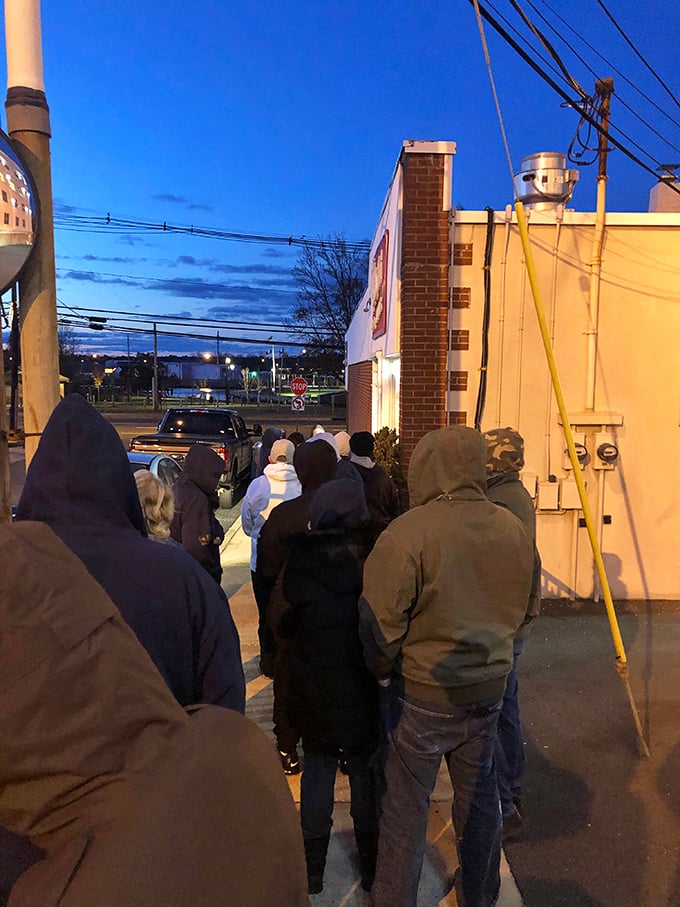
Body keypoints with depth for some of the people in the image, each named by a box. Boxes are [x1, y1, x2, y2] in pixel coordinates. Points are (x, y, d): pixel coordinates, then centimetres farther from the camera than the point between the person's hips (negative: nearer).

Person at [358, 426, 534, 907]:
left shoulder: (408, 531, -23)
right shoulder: (513, 528, -6)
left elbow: (380, 621, -17)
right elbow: (521, 608, 7)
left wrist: (382, 669, 1)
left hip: (423, 692, -5)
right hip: (489, 687, 5)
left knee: (407, 807, 12)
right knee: (479, 796, 22)